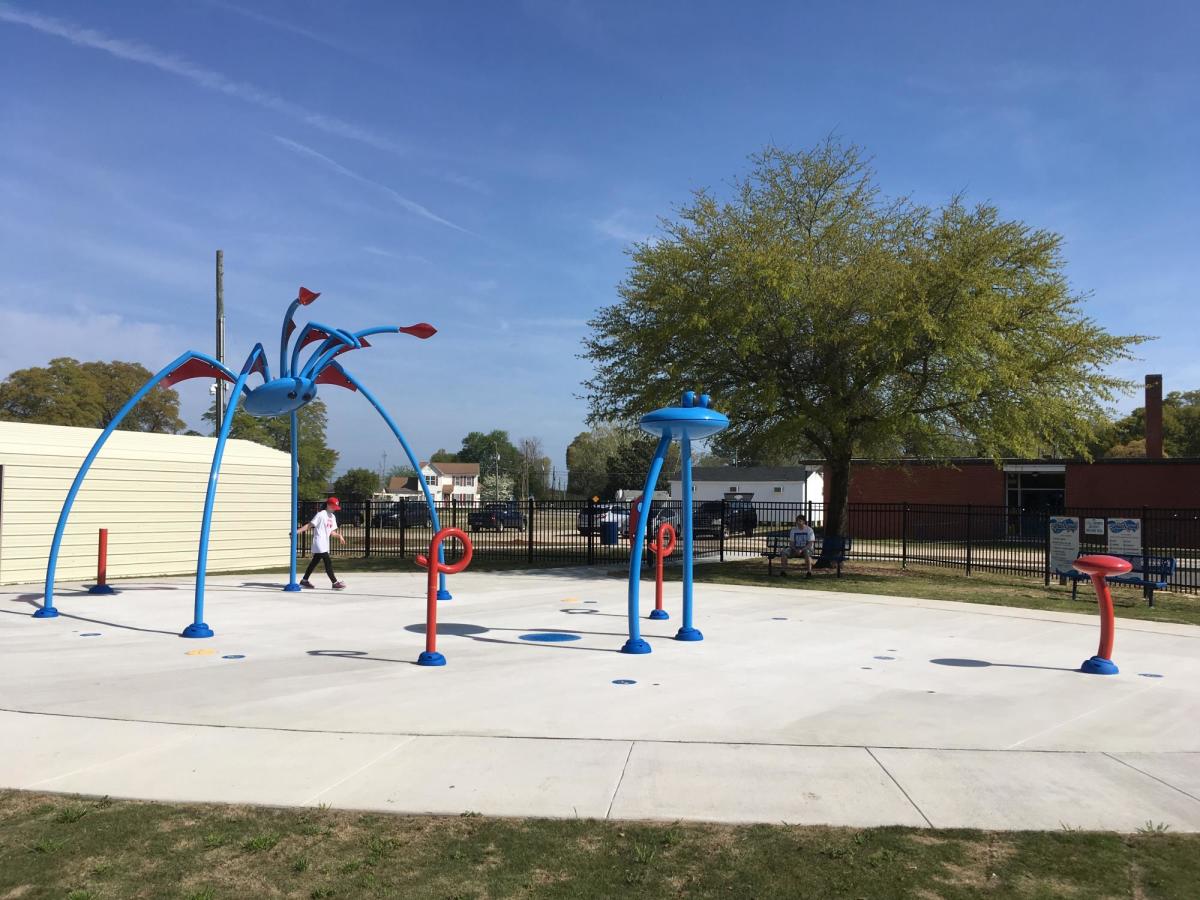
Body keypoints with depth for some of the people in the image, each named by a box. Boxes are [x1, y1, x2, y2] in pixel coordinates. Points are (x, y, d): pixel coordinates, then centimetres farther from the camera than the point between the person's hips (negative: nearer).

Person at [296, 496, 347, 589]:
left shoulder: (333, 517, 13)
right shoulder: (321, 515, -11)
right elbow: (310, 525, -14)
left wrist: (339, 536, 2)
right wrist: (298, 531, -22)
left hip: (325, 544, 9)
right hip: (319, 542, -9)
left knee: (314, 562, 16)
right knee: (328, 562, -12)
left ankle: (304, 581, 27)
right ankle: (335, 583, -12)